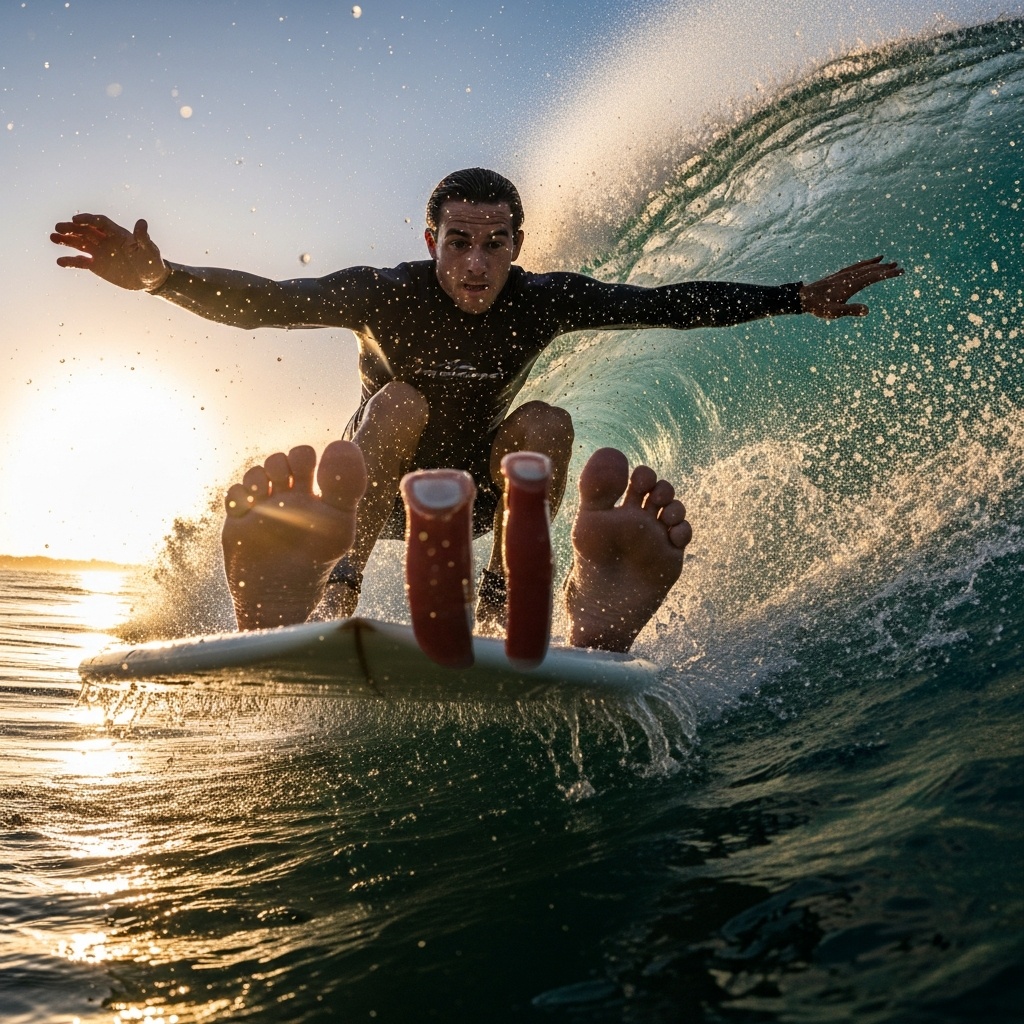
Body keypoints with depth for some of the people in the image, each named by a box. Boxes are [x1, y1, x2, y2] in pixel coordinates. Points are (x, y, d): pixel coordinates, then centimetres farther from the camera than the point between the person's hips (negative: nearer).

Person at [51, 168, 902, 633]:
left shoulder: (543, 302, -18)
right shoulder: (387, 295, -25)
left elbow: (673, 305, -16)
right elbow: (262, 303, -34)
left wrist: (800, 298, -18)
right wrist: (160, 276, -52)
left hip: (472, 492, 3)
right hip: (383, 487, -3)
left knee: (545, 423, -24)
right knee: (401, 402, -33)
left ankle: (500, 595, -12)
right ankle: (344, 581, -23)